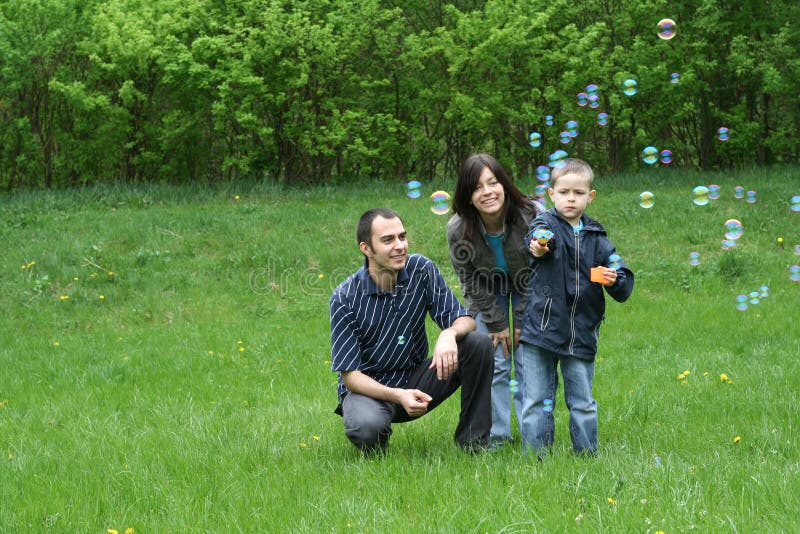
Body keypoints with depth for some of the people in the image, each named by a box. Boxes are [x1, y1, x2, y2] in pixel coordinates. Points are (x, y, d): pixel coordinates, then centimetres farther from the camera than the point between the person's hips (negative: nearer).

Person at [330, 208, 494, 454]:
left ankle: (473, 441, -6)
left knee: (478, 343, -17)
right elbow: (350, 375, -18)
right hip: (368, 387, -4)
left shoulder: (422, 270, -8)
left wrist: (449, 334, -33)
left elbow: (465, 320, -7)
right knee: (367, 427, -39)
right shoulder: (345, 298, -18)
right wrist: (397, 396, -35)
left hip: (416, 380, 4)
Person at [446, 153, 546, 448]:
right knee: (493, 362, -6)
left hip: (527, 287, -1)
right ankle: (496, 434, 5)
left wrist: (523, 322, -14)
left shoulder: (533, 215, -32)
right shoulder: (458, 229, -27)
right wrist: (497, 324, -10)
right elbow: (471, 281, -12)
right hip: (487, 289, 1)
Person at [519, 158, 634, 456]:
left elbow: (624, 288, 8)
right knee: (536, 402, 3)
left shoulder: (596, 238, 8)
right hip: (541, 329, -2)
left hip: (581, 336, 2)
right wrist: (538, 244, -52)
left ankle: (587, 456, 22)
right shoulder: (547, 224, -1)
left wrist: (614, 280, -15)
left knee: (583, 403, 10)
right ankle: (536, 458, 13)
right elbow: (539, 235, -28)